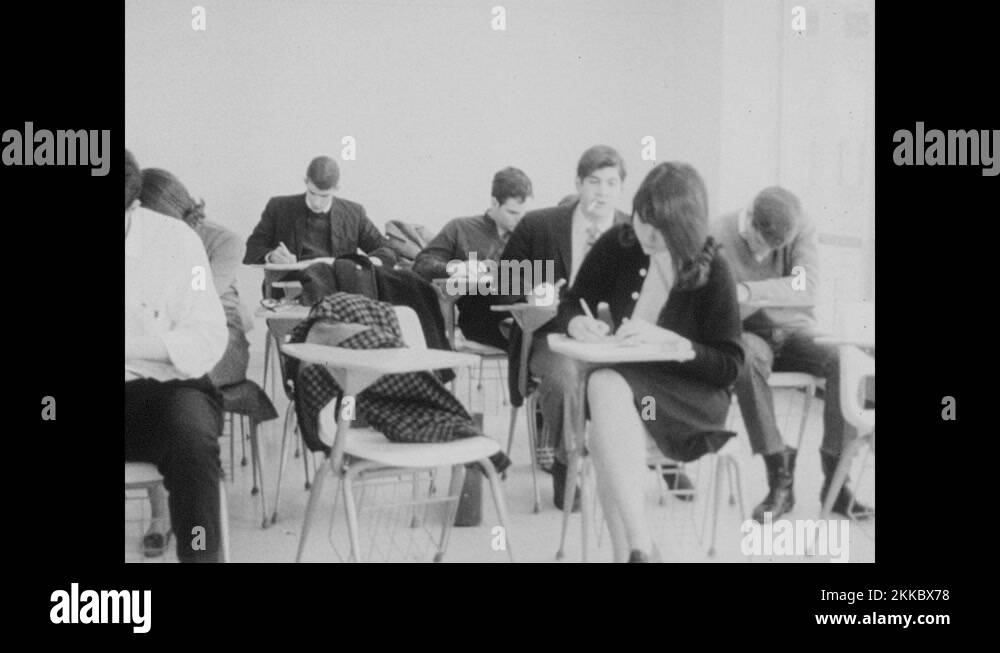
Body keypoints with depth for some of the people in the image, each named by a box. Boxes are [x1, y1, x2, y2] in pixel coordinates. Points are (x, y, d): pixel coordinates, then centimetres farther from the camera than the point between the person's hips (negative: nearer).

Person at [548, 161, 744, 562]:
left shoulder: (711, 272, -9)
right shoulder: (617, 246, -2)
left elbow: (729, 366, -8)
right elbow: (569, 306, 10)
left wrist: (667, 340, -23)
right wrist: (578, 324, -14)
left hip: (688, 400, -3)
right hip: (619, 383, 3)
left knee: (608, 386, -34)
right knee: (602, 385, -33)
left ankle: (632, 549, -32)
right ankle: (638, 547, -33)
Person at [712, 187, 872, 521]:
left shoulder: (802, 230, -6)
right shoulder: (719, 236, -11)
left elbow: (808, 288, -24)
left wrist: (749, 292, -37)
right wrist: (782, 289, -26)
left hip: (796, 334, 2)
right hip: (748, 334, -2)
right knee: (747, 359, -38)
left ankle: (835, 480, -16)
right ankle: (780, 477, -30)